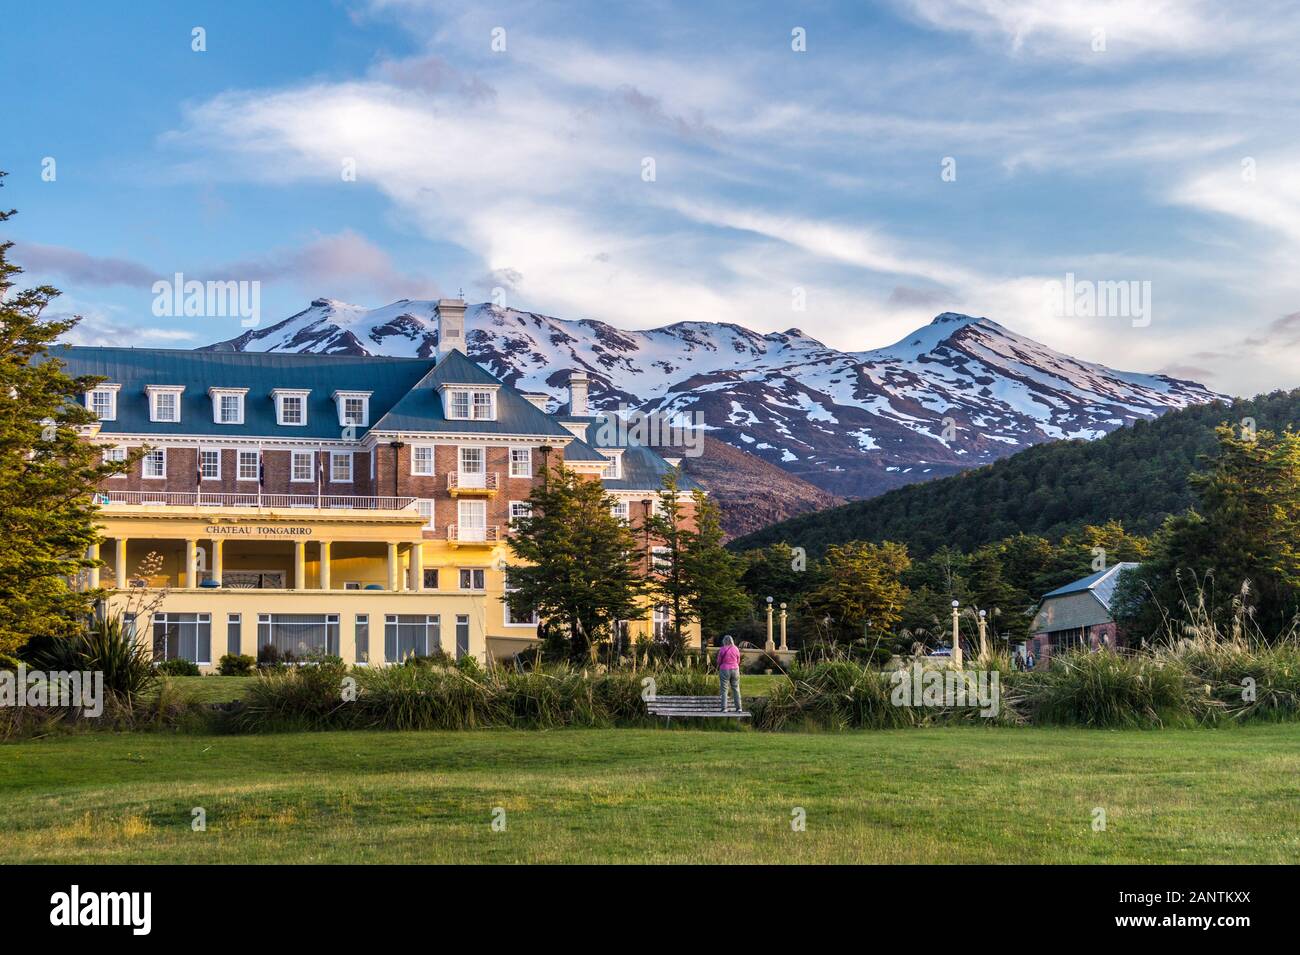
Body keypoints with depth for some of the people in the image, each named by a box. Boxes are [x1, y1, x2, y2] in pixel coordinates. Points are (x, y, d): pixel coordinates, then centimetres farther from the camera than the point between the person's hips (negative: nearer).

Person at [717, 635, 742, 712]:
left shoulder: (722, 649, -9)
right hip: (735, 669, 3)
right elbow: (738, 661, 9)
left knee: (724, 690, 2)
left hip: (724, 670, -3)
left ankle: (724, 708, -3)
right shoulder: (736, 649, 0)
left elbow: (719, 661, -1)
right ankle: (739, 707, 10)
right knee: (736, 689, 11)